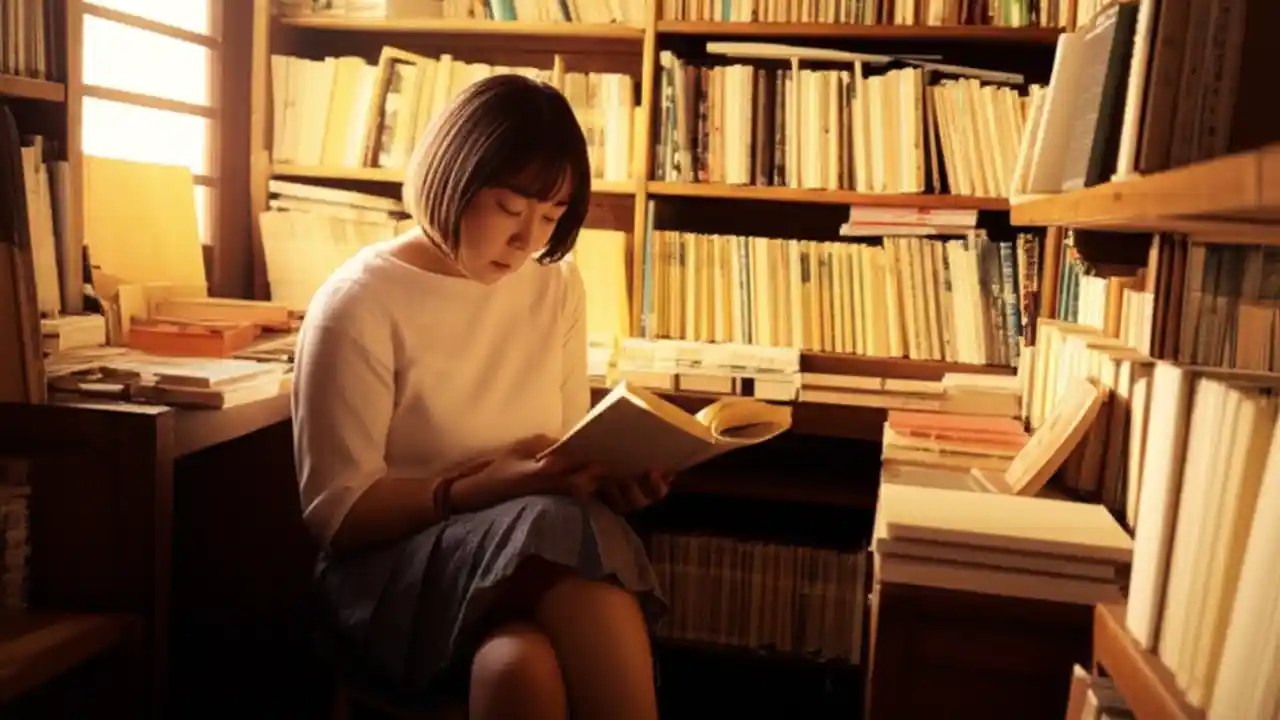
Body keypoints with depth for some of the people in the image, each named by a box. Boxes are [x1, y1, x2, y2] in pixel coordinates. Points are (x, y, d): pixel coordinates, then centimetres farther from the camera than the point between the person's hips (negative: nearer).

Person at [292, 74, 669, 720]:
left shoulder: (558, 287, 7)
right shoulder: (358, 303, -8)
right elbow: (336, 510, -9)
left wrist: (609, 474, -11)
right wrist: (484, 490, -22)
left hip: (541, 560, 3)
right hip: (395, 565, -3)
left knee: (522, 665, -34)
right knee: (559, 527, -35)